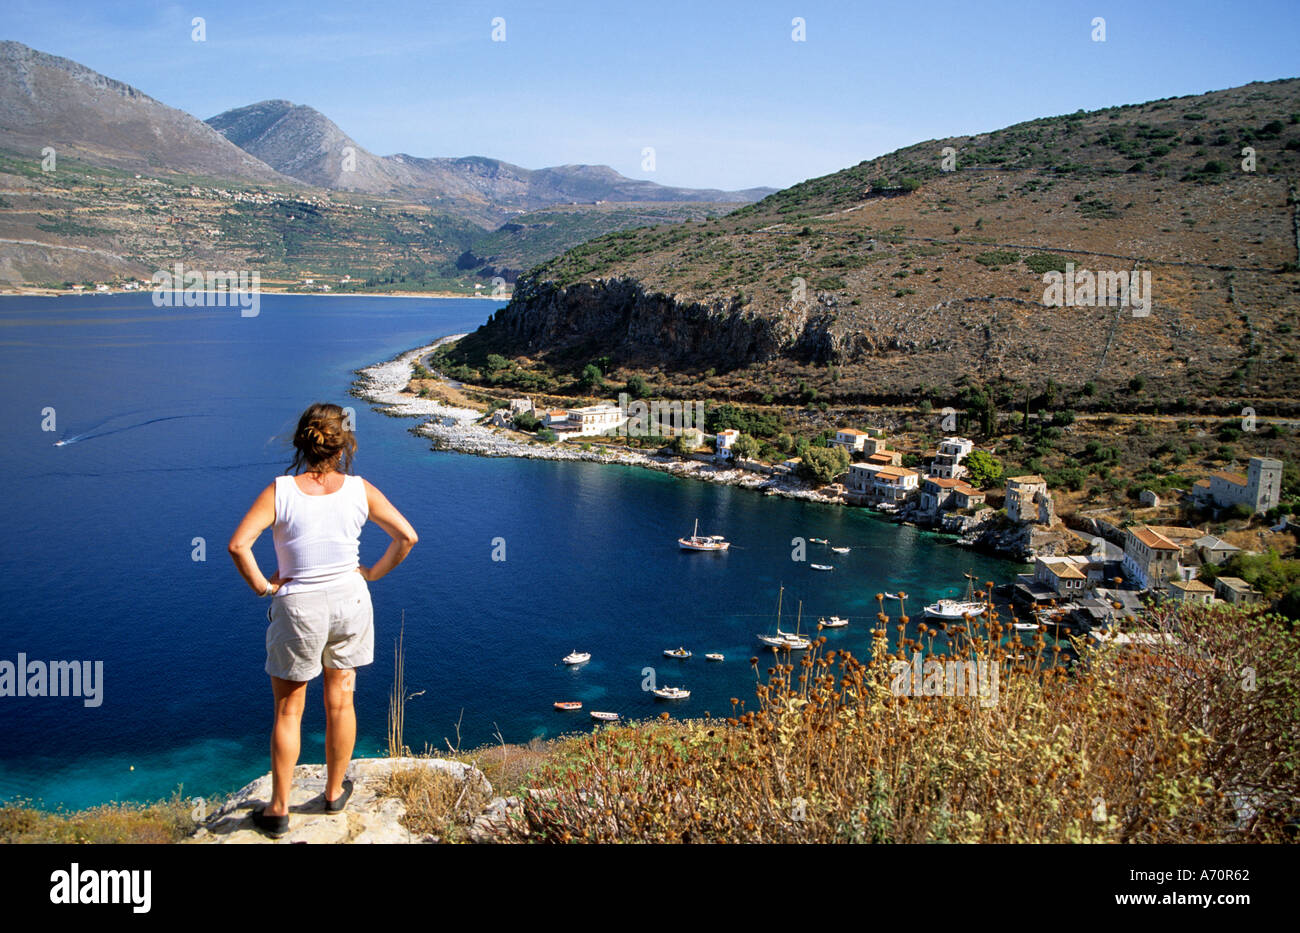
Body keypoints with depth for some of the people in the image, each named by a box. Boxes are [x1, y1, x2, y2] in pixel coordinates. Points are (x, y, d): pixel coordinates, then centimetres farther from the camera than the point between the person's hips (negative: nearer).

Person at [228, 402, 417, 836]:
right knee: (340, 703, 18)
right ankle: (335, 792, 34)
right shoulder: (360, 490, -8)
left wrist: (262, 586, -10)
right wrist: (373, 573, 4)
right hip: (349, 603, 2)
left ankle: (279, 809, 23)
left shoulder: (280, 491, -15)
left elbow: (238, 545, -25)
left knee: (288, 711, 13)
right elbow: (407, 536, -6)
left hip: (298, 607, -2)